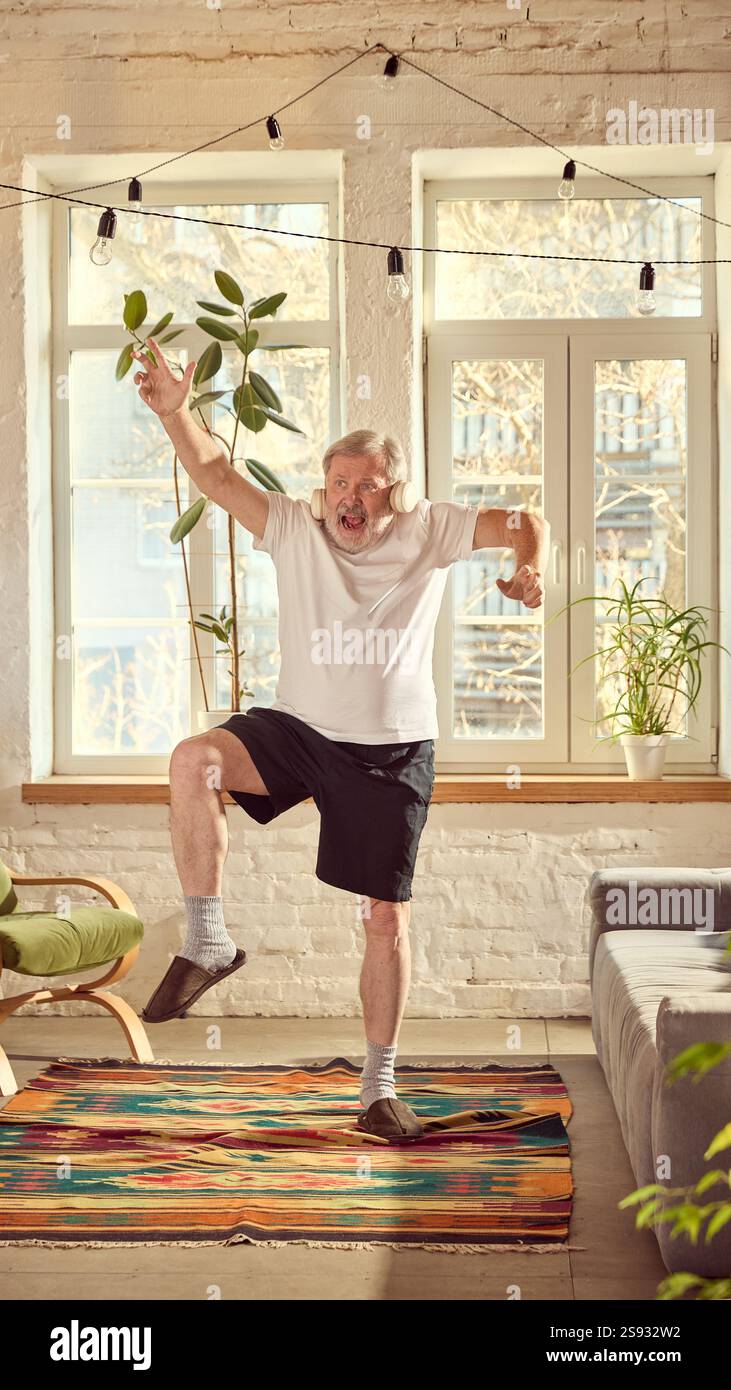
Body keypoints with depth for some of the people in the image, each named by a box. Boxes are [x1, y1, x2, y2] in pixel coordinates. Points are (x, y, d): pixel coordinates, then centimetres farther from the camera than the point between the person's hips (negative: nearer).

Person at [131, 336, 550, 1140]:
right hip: (298, 729, 0)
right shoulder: (293, 531, 2)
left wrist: (532, 570, -24)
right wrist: (175, 413, -22)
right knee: (193, 760, -30)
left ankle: (379, 1088, 20)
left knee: (387, 920, 4)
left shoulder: (426, 535, 1)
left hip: (392, 750, 0)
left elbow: (524, 522, -2)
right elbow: (217, 478, -5)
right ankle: (206, 943, -17)